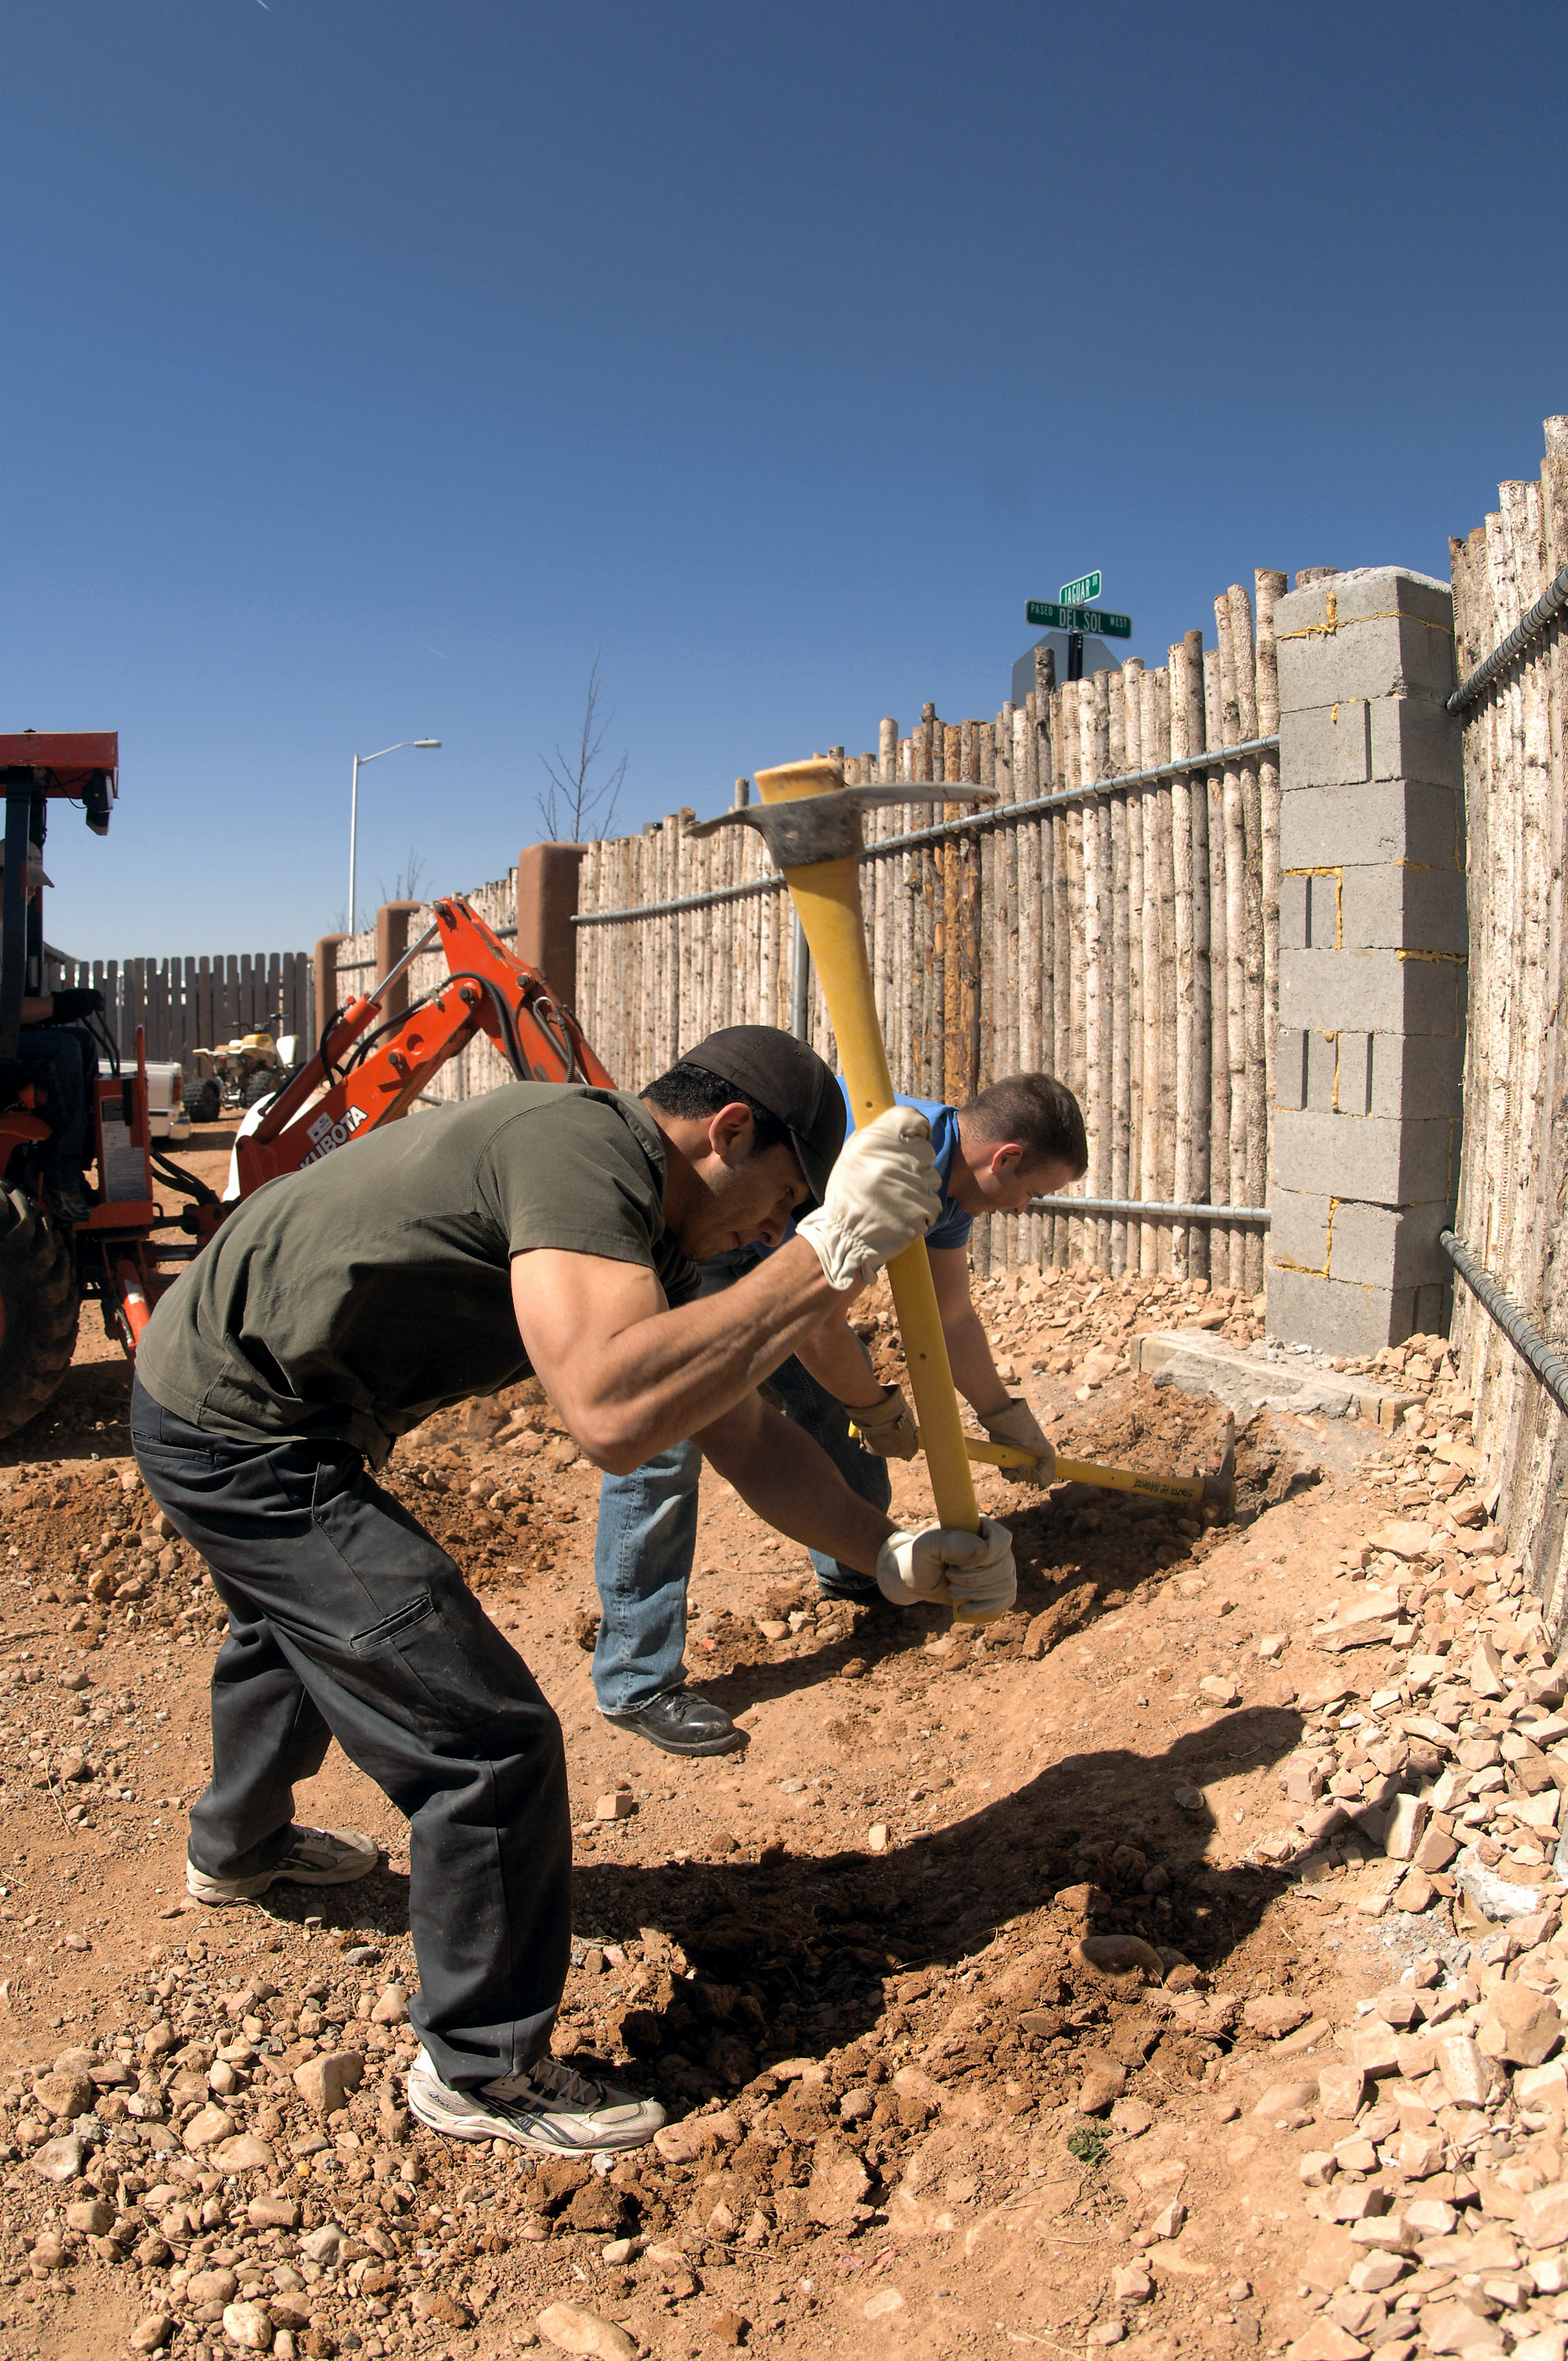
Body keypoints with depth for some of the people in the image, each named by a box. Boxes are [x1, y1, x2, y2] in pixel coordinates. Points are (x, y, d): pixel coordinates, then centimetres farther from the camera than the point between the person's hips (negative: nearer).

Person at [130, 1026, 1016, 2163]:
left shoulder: (650, 1223, 2)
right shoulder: (581, 1145, -28)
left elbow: (745, 1430, 6)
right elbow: (611, 1412, -44)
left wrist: (893, 1552, -2)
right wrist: (826, 1254, -41)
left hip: (221, 1394, 11)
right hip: (241, 1436, -11)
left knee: (297, 1625, 37)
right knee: (490, 1739, -8)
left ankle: (238, 1846, 67)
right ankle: (482, 2071, 14)